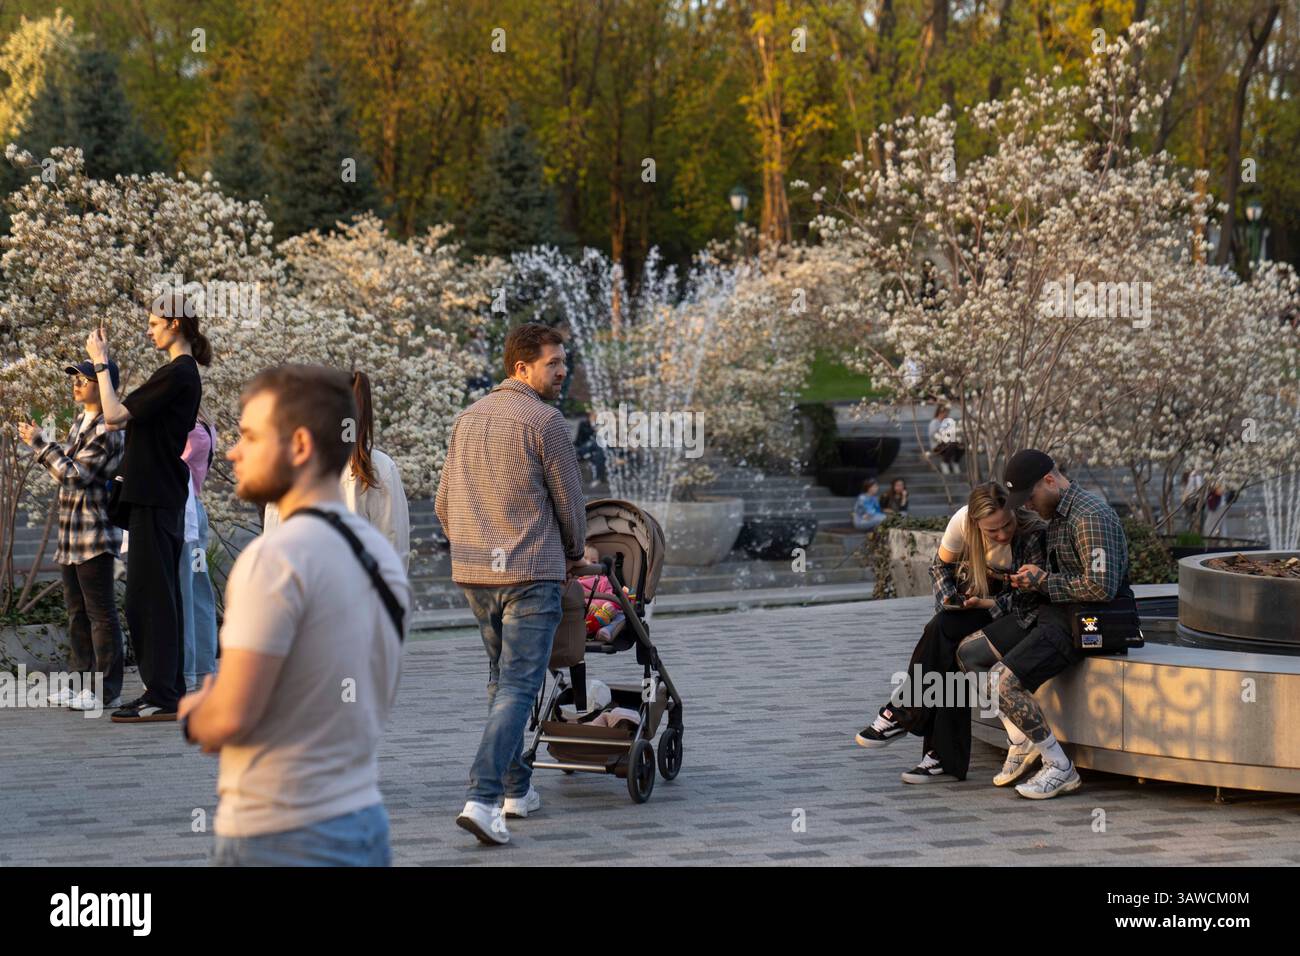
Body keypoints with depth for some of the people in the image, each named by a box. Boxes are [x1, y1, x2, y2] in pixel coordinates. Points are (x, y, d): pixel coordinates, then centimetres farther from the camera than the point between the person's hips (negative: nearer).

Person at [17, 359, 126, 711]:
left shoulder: (107, 430, -15)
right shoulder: (80, 422, 15)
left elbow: (74, 474, -18)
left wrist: (39, 443, -13)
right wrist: (38, 442, 8)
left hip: (94, 532, -10)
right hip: (72, 533, 10)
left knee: (100, 611, -5)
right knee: (77, 610, 14)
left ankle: (107, 690, -1)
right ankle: (83, 682, 22)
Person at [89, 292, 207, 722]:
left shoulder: (177, 375, -15)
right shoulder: (185, 373, 17)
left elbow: (115, 414, -18)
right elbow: (127, 418, 19)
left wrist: (101, 363, -10)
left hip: (155, 499, -10)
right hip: (164, 495, 10)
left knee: (148, 594, -9)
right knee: (162, 594, 13)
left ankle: (161, 696, -9)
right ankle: (170, 690, 18)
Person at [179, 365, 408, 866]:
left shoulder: (275, 557, -16)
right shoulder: (382, 554, 10)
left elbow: (231, 717, -21)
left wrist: (188, 717, 2)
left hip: (278, 839, -8)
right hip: (366, 823, 8)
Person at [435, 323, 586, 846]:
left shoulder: (467, 418, 11)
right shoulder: (545, 422, -11)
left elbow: (443, 503, 16)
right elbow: (569, 501, -4)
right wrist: (575, 554, 15)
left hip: (473, 571, 7)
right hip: (530, 572, -7)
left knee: (501, 677, 20)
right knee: (518, 685, -8)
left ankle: (515, 788, 27)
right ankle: (483, 798, -19)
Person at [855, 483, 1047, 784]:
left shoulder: (1034, 534, -26)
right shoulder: (963, 521, -15)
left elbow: (1026, 600, -18)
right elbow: (941, 565, 4)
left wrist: (987, 604, -30)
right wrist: (948, 597, -14)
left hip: (1015, 613, -4)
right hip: (974, 601, 4)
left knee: (943, 631, -28)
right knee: (948, 648, -27)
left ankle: (902, 712, -13)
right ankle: (945, 757, -22)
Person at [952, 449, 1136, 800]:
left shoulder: (1091, 517, -18)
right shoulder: (1056, 515, 15)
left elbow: (1101, 587, -25)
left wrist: (1044, 581, -15)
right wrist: (1028, 579, 4)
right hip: (1059, 614, 11)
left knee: (1006, 681, -25)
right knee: (969, 650, 6)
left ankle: (1060, 769, -13)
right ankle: (1020, 740, 7)